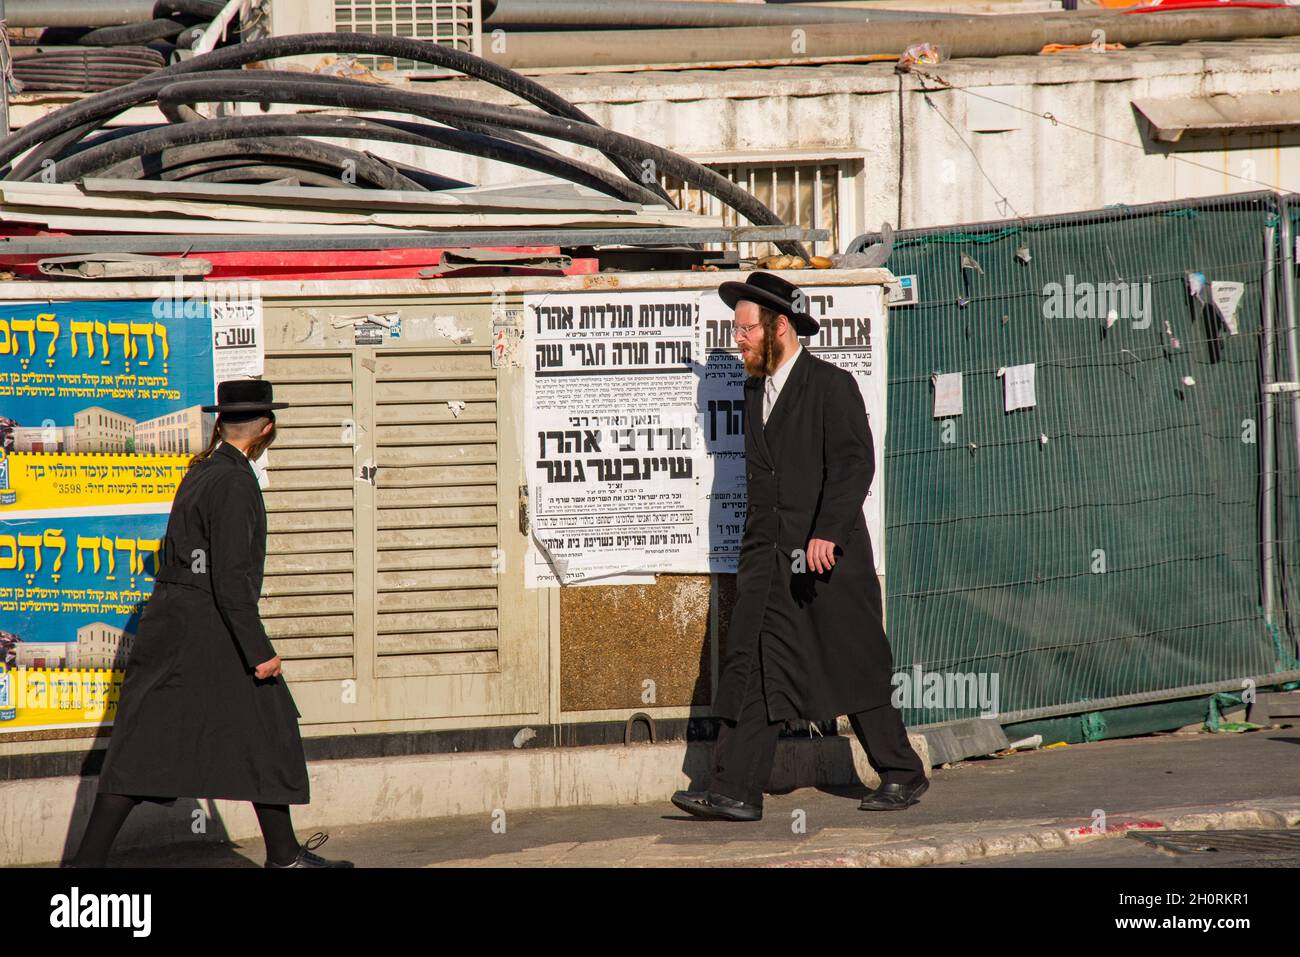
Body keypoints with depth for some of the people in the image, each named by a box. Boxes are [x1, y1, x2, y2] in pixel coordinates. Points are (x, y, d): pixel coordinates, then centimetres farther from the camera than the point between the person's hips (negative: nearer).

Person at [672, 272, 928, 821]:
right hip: (768, 556, 7)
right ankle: (735, 791, -6)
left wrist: (826, 534, -24)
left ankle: (901, 775, 17)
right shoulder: (756, 389, 15)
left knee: (854, 669, 2)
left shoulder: (832, 386, -8)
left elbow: (855, 463, -16)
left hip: (828, 555, -7)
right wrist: (762, 541, 15)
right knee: (750, 667, -3)